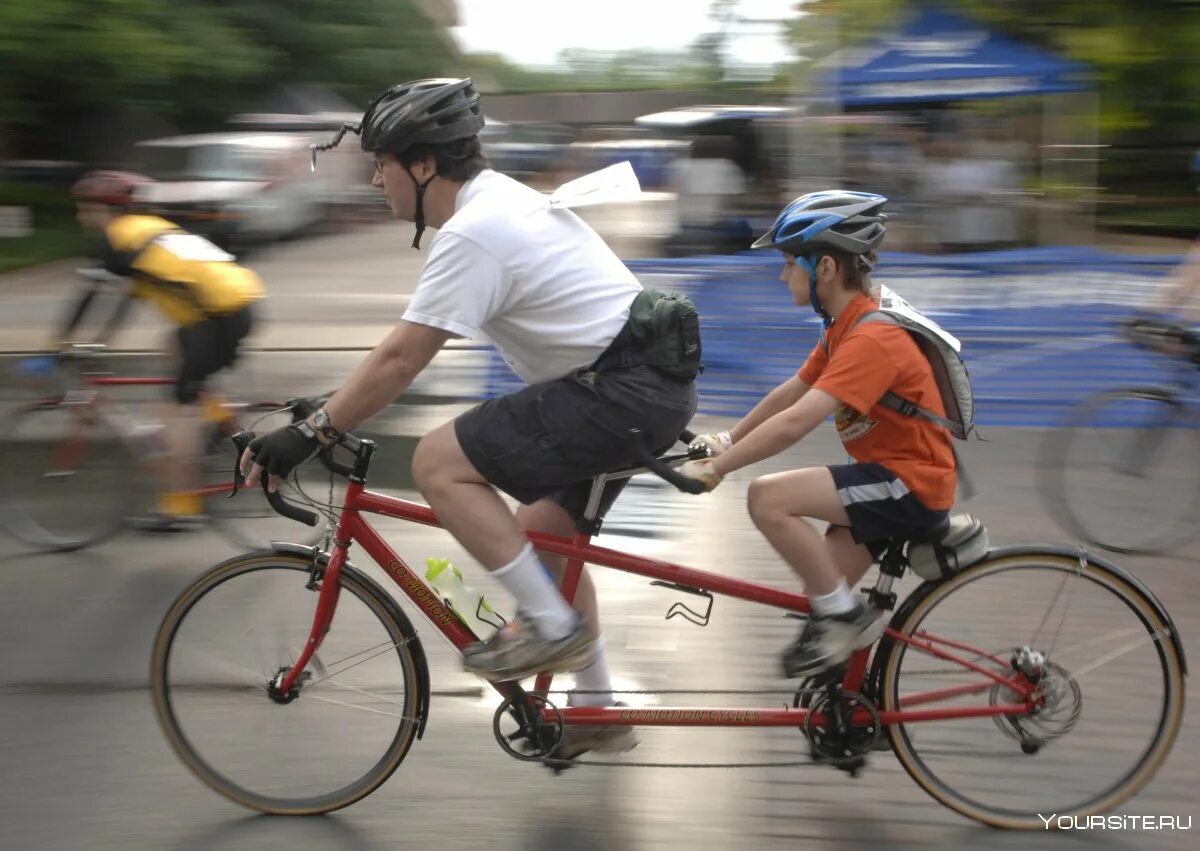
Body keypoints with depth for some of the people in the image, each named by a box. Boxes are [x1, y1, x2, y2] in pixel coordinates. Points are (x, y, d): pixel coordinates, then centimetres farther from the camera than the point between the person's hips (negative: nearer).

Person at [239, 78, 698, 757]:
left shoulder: (473, 232, -16)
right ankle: (598, 710, 30)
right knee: (543, 530, 21)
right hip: (657, 383, 11)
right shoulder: (502, 198, 16)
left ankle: (553, 627, -5)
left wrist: (310, 434, -12)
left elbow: (401, 360, -18)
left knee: (440, 462, -13)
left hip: (622, 391, -11)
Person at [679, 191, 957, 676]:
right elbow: (787, 395, 14)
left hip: (911, 483, -10)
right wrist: (726, 441, 8)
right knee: (821, 590, 6)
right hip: (888, 475, 10)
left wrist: (715, 468, -28)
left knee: (767, 498, -21)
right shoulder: (845, 326, 9)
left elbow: (795, 422, -30)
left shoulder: (873, 337, -23)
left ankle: (844, 618, -8)